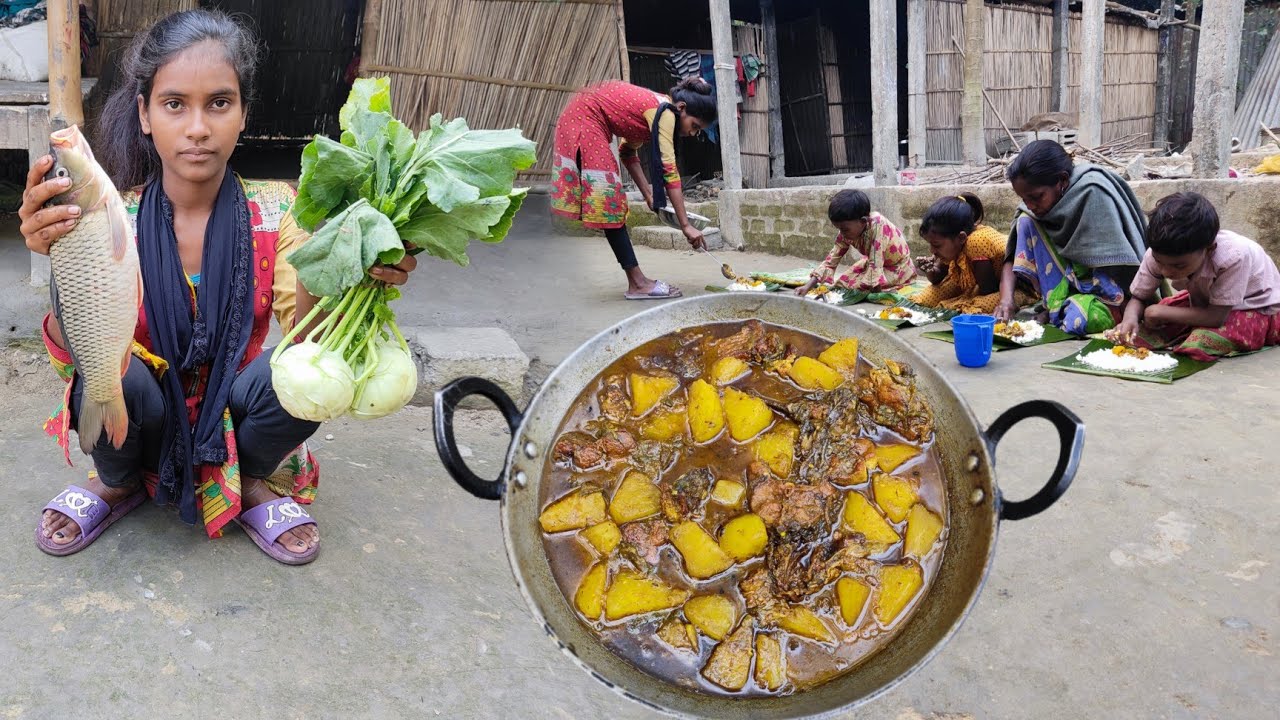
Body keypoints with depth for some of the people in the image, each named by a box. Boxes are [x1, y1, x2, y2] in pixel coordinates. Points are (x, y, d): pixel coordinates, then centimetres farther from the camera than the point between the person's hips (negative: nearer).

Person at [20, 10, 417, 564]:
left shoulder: (275, 212, -11)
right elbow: (74, 359, -23)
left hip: (232, 420, 0)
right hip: (142, 426, 0)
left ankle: (252, 485, 3)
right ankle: (116, 483, 4)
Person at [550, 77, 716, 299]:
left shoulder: (657, 108, 8)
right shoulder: (665, 113, -18)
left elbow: (629, 152, 13)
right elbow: (669, 171, -24)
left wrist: (648, 194, 5)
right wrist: (686, 226, -24)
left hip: (583, 121, 10)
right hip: (583, 119, -10)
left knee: (612, 201, 8)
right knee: (609, 200, -10)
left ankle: (636, 281, 11)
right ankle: (637, 283, -9)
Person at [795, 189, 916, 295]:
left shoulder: (877, 225, -36)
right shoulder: (847, 232, -16)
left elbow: (875, 264, -36)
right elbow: (831, 260, -13)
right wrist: (807, 287, -22)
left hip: (899, 269, -7)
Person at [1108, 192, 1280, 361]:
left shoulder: (1233, 257, -39)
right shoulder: (1159, 254, -25)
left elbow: (1217, 316, -34)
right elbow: (1139, 298, -13)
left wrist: (1160, 313, -30)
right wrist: (1130, 318, -36)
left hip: (1257, 309, -5)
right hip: (1205, 299, 5)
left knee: (1203, 341, -35)